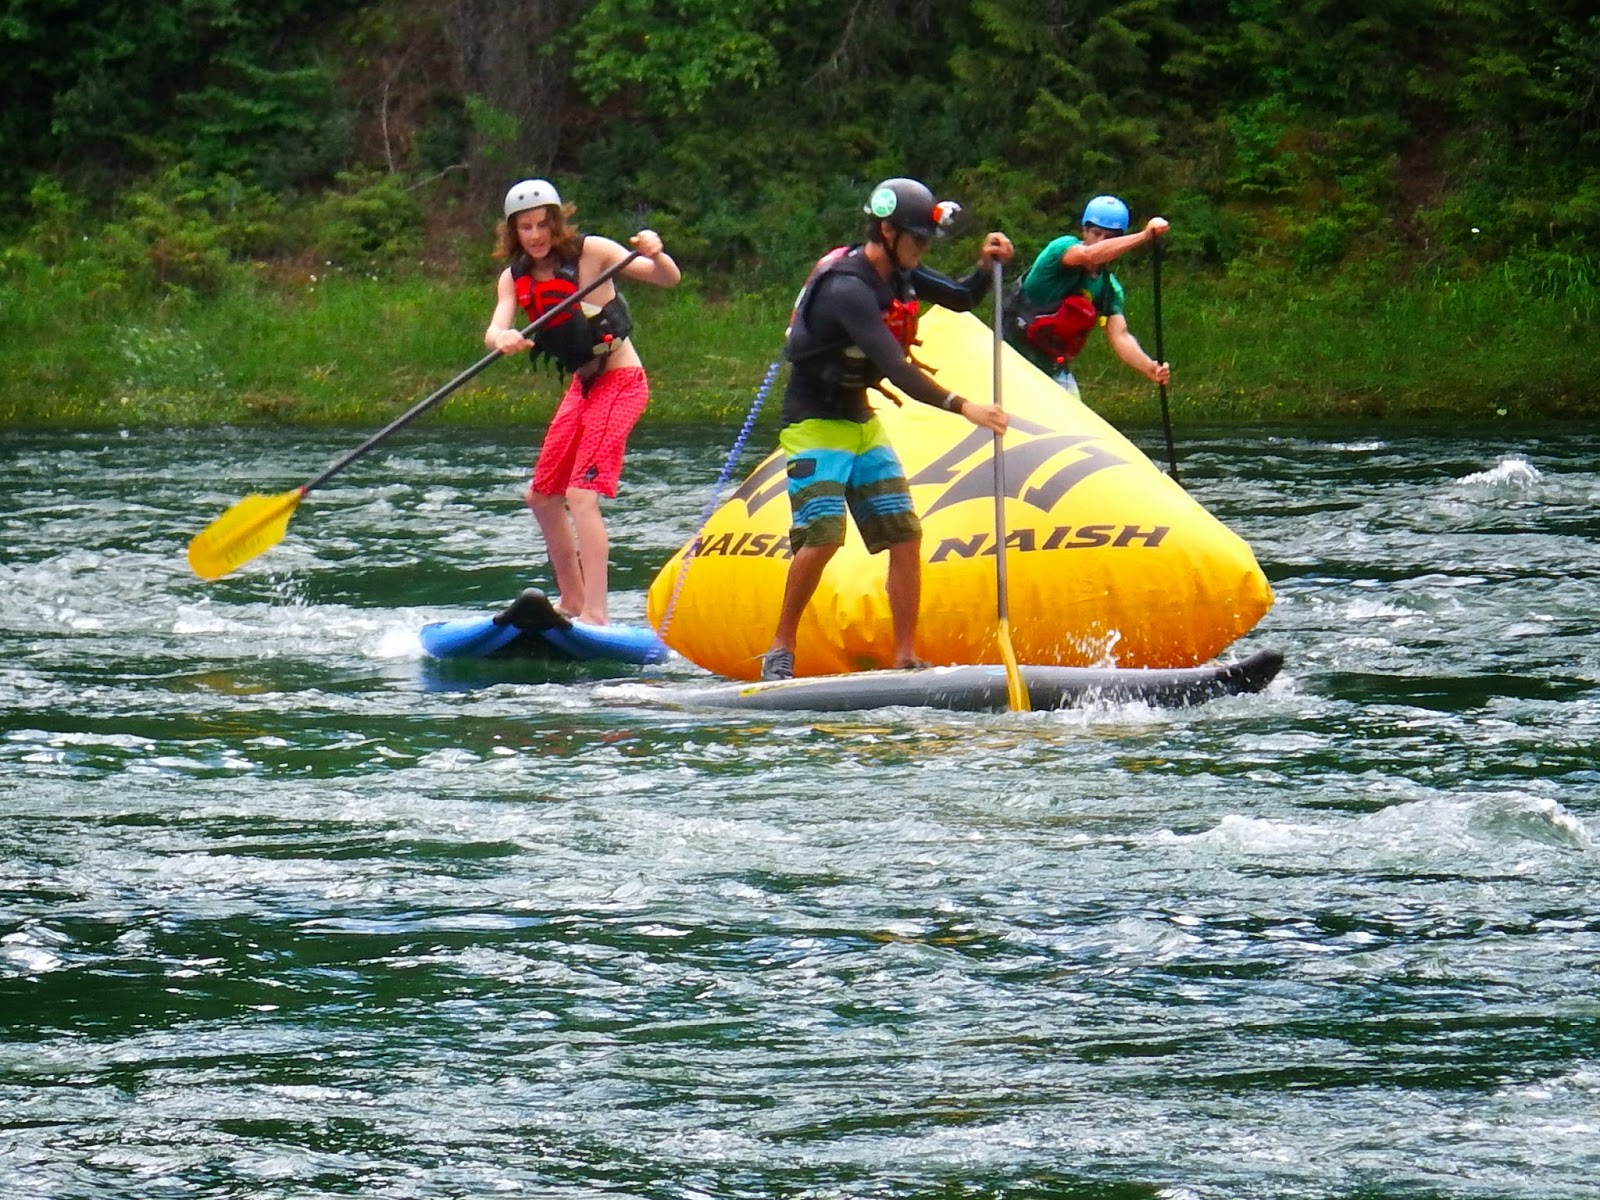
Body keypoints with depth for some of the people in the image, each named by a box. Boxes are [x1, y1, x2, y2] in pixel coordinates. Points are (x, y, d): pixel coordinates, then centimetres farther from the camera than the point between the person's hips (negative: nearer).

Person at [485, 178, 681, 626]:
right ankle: (572, 600, 29)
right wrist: (501, 338, -38)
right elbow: (495, 330, -14)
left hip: (619, 383, -8)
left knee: (581, 496, -19)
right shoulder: (515, 278, 2)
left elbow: (668, 279, -20)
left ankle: (595, 614, -23)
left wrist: (655, 254, -42)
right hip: (582, 387, 8)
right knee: (542, 497, 14)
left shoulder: (590, 252, -14)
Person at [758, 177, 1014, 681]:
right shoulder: (847, 288, -25)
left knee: (905, 535, -1)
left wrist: (986, 265, -6)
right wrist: (961, 406, -37)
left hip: (861, 422, 9)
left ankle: (906, 658, 1)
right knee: (822, 537, -20)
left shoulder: (895, 273, 3)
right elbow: (894, 369, -32)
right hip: (815, 426, -9)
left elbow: (961, 299, 15)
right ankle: (781, 648, -5)